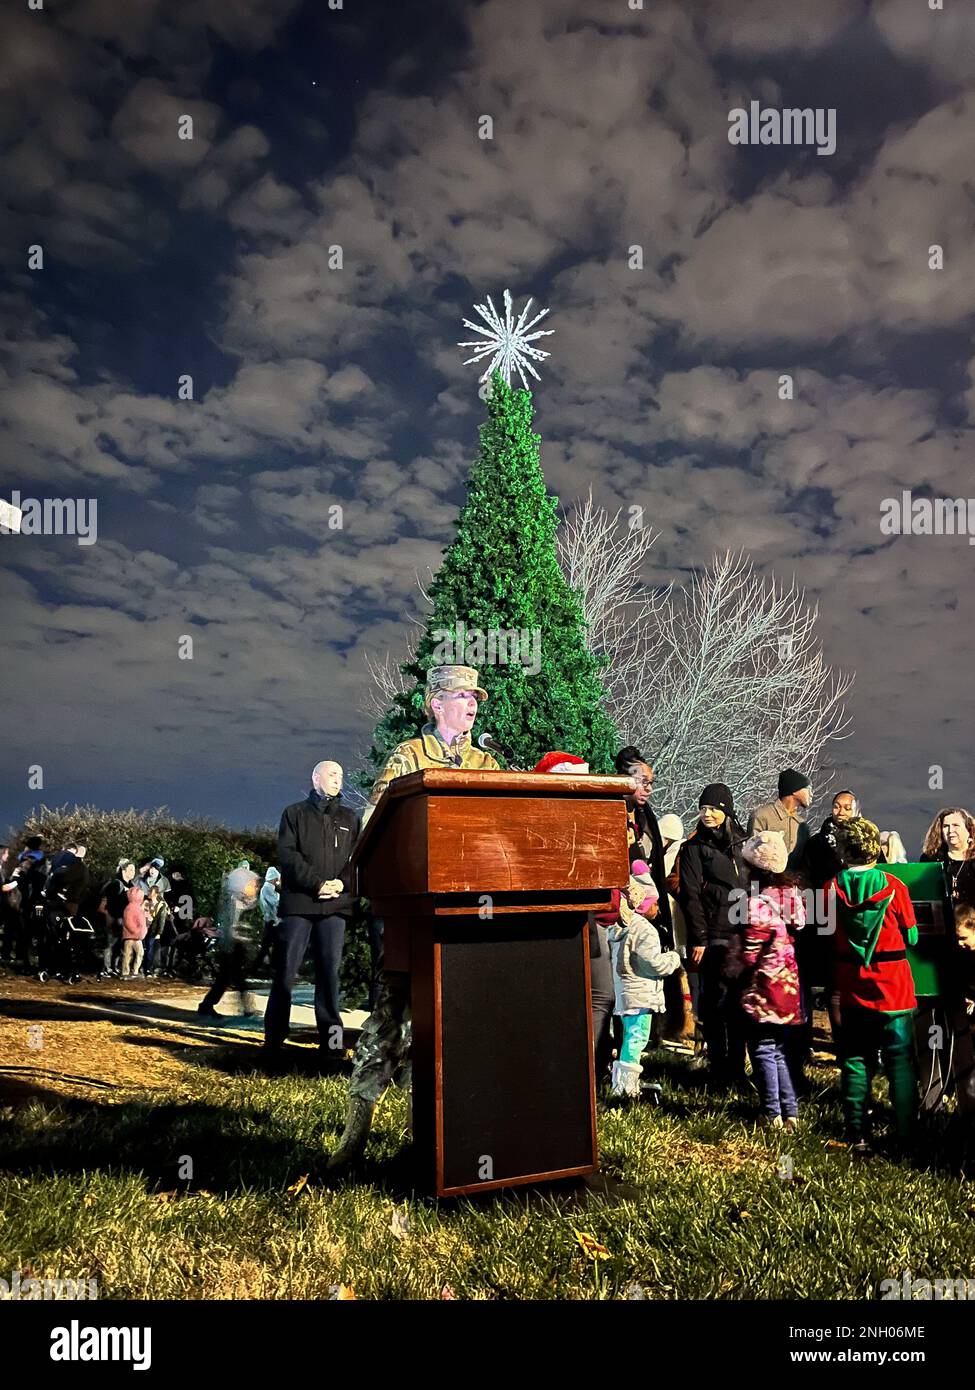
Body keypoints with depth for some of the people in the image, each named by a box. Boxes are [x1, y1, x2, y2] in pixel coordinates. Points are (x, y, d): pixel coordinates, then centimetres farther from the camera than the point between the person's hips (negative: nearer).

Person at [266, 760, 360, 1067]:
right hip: (298, 903, -2)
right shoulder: (295, 813, 10)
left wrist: (342, 883, -10)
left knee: (329, 972, 0)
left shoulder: (350, 818, 18)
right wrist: (317, 884, -11)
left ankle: (331, 1042, 3)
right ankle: (274, 1039, 10)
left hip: (336, 905, 2)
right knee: (285, 972, 0)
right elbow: (286, 854, -1)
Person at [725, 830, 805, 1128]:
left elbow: (749, 950, -17)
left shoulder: (756, 902, -20)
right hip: (790, 985, 6)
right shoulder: (793, 893, 0)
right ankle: (791, 1111, 21)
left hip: (762, 987, -6)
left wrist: (731, 971, -2)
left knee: (763, 1050, 6)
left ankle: (773, 1114, 12)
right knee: (783, 1050, 17)